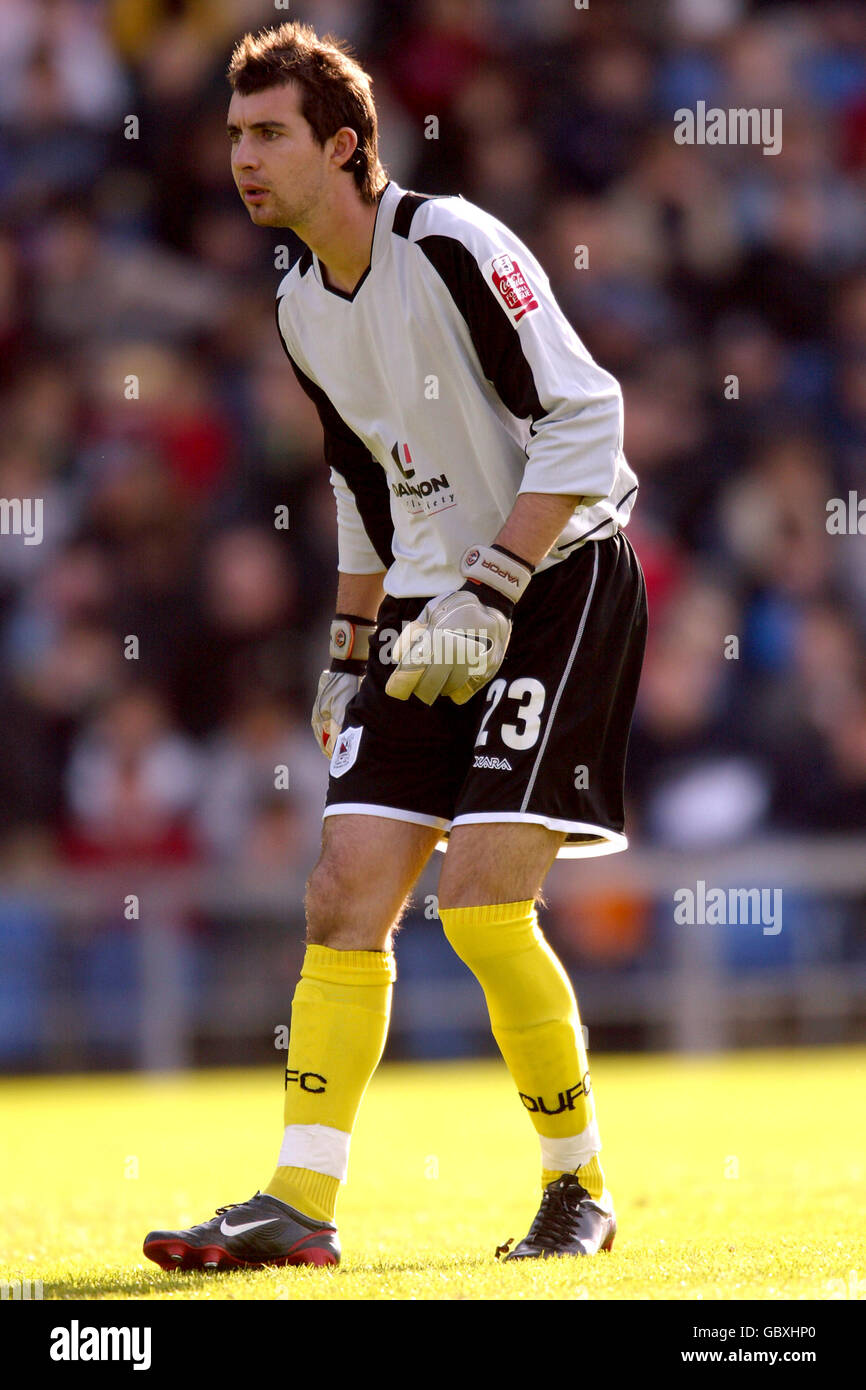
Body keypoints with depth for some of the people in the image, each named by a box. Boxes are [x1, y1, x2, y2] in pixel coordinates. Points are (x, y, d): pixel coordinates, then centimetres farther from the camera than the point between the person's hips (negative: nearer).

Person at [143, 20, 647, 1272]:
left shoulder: (453, 249, -16)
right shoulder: (303, 310, 10)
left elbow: (586, 419, -17)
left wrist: (488, 595, -20)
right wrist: (352, 652, 20)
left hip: (559, 582, -8)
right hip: (435, 610, 8)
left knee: (481, 902, -16)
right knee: (345, 897, -3)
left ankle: (581, 1187, 2)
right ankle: (301, 1206, -2)